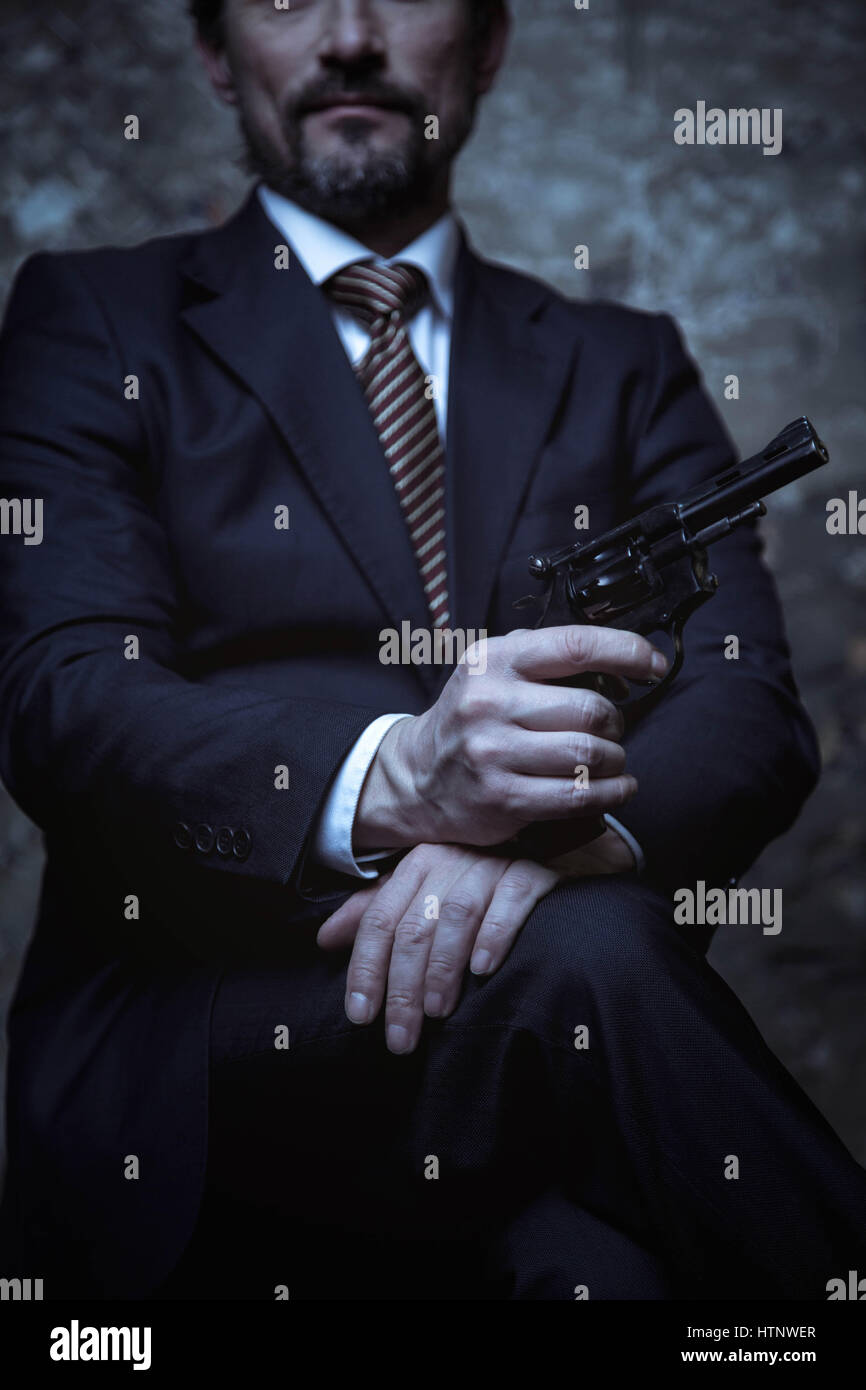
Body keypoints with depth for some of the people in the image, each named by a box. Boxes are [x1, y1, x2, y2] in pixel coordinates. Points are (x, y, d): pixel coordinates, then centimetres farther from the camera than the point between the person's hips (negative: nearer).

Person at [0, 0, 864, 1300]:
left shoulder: (625, 365, 18)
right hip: (199, 1047, -1)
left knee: (598, 1244, -33)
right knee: (583, 954, -31)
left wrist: (568, 822, -20)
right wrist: (391, 781, -25)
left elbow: (753, 708, 4)